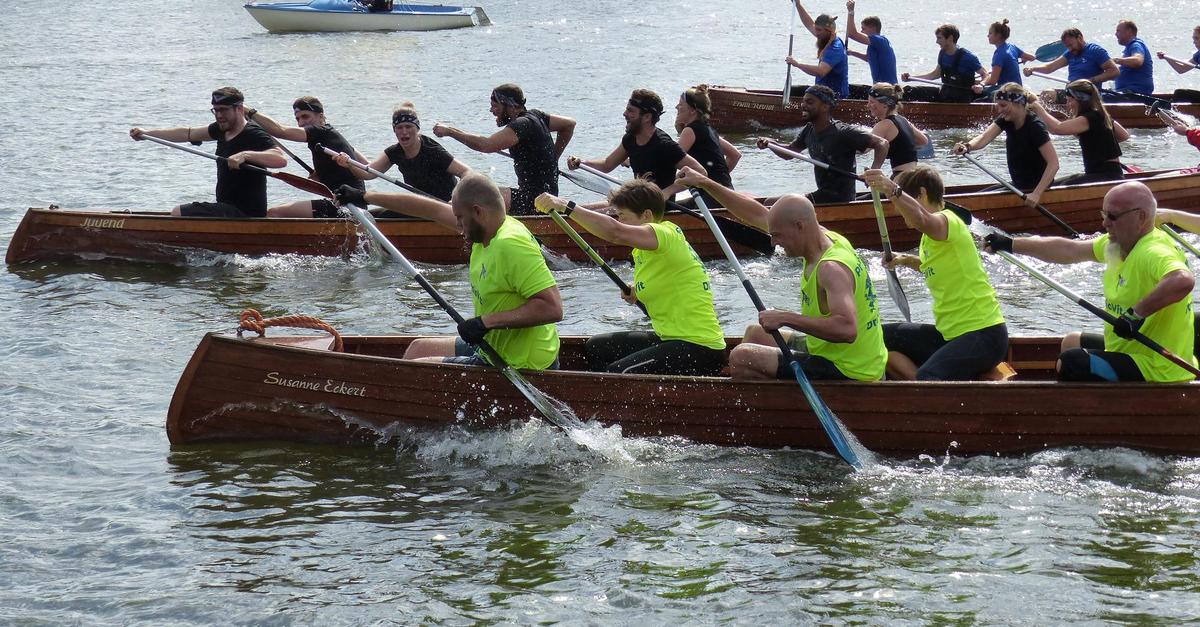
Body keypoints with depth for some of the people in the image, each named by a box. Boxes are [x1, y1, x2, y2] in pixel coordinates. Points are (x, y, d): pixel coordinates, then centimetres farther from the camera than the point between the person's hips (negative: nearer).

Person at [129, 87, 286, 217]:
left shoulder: (254, 135, -18)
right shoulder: (223, 129, 10)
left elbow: (281, 160, -33)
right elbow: (188, 133, 19)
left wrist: (245, 155, -43)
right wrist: (146, 133, 20)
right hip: (229, 208, 10)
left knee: (177, 214, -14)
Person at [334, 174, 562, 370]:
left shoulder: (511, 244, -25)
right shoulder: (492, 228, 4)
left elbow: (553, 308, -31)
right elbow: (433, 209, 14)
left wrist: (488, 321, -27)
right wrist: (365, 197, 22)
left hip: (519, 365, -10)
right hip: (495, 347, 10)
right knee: (419, 348, 24)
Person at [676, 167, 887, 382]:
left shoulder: (832, 268, -27)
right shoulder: (827, 237, 2)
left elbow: (847, 329, -41)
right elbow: (758, 215, 12)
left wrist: (786, 318, -34)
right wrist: (704, 183, 14)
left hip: (847, 373, -10)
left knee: (741, 358, -17)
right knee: (755, 333, 28)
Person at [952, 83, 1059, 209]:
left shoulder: (1035, 126, -23)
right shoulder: (1006, 120, 0)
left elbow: (1053, 164, -29)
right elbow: (984, 137, -15)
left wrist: (1037, 194, -36)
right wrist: (967, 146, -38)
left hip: (1036, 187, -8)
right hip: (1017, 186, 8)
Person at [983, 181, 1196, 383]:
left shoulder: (1154, 253, -25)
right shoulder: (1119, 242, 6)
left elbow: (1184, 280, -46)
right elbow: (1069, 250, 15)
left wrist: (1137, 313, -40)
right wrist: (1010, 244, 18)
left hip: (1155, 370, -11)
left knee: (1069, 362, -19)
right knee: (1071, 342, 29)